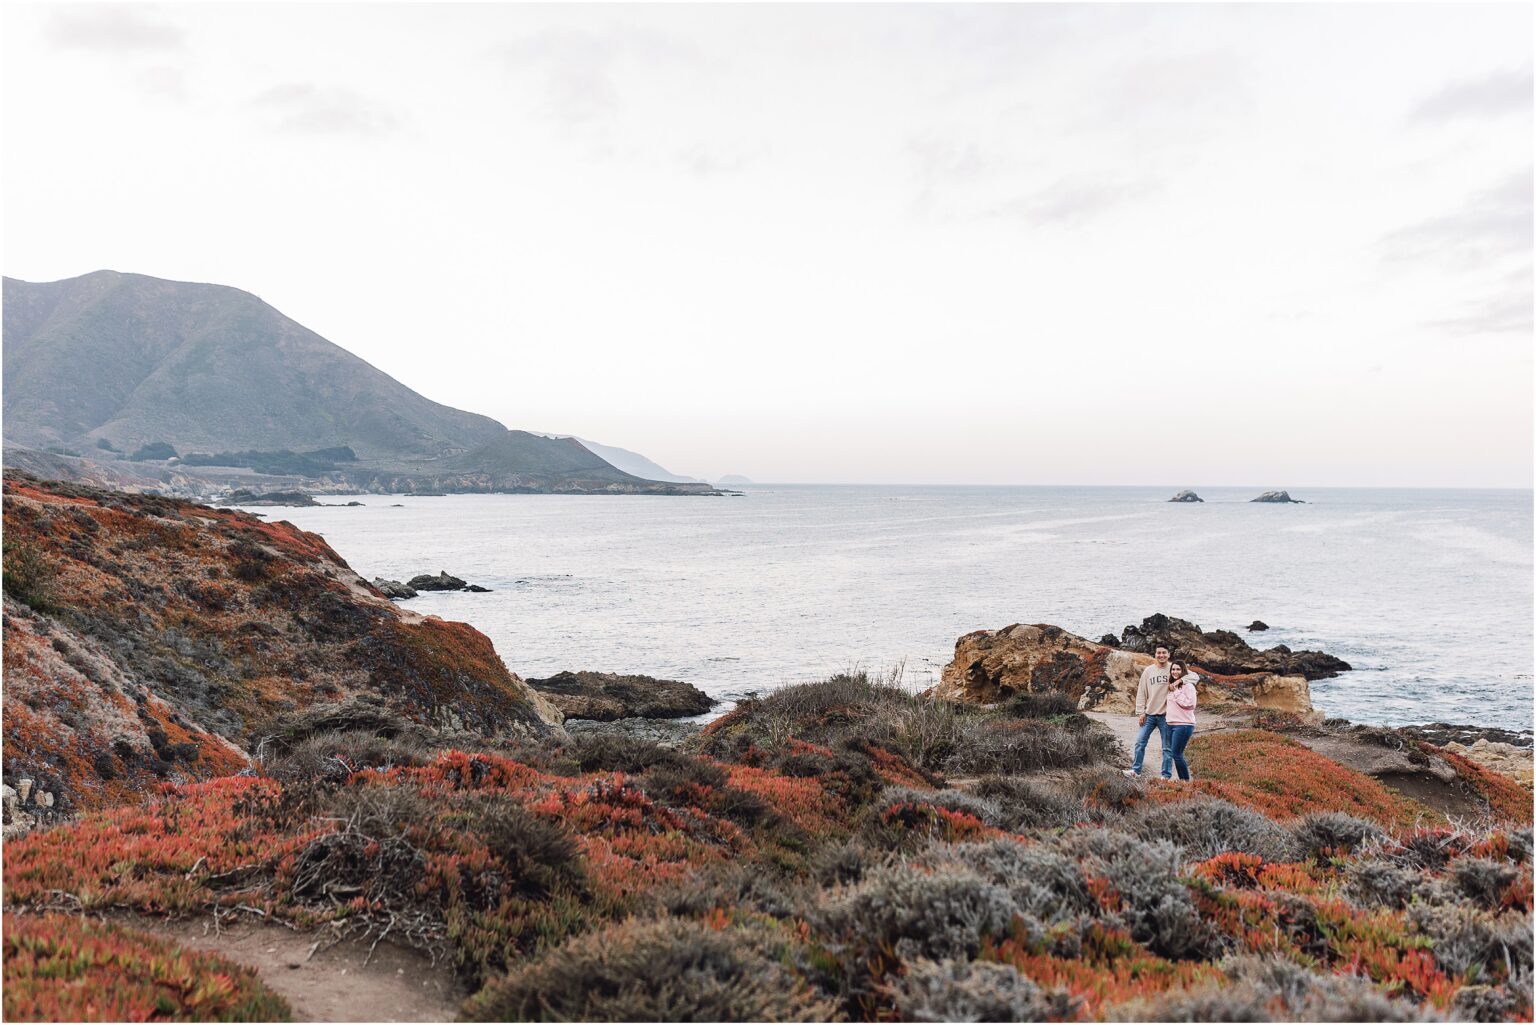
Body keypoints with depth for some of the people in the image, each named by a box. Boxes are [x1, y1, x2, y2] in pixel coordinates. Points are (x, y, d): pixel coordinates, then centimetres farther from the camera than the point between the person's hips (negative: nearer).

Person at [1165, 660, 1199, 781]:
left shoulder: (1188, 685, -9)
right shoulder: (1172, 686, 15)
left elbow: (1188, 703, -20)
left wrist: (1176, 691, -15)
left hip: (1183, 725, -8)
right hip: (1171, 724, 8)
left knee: (1177, 754, -8)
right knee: (1175, 753, 8)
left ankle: (1186, 780, 4)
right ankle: (1181, 780, 15)